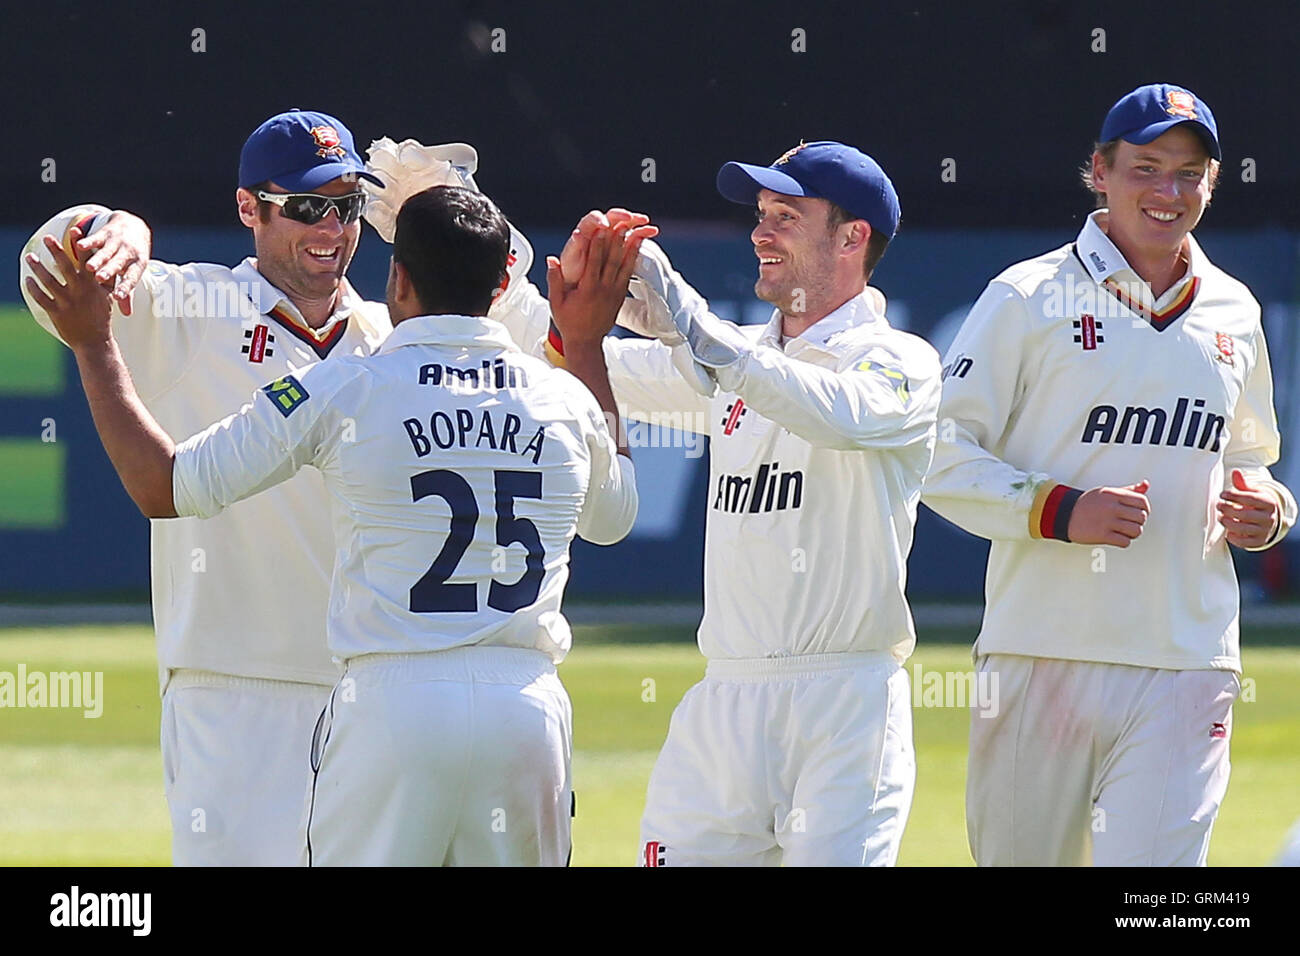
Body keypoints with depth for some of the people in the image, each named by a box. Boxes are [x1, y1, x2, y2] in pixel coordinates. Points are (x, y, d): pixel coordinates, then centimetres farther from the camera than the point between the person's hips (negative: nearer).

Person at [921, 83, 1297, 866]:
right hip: (1046, 653, -3)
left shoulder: (1232, 314, 15)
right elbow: (943, 456, -4)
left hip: (1186, 665, 3)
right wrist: (1059, 508, -19)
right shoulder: (1031, 299, 0)